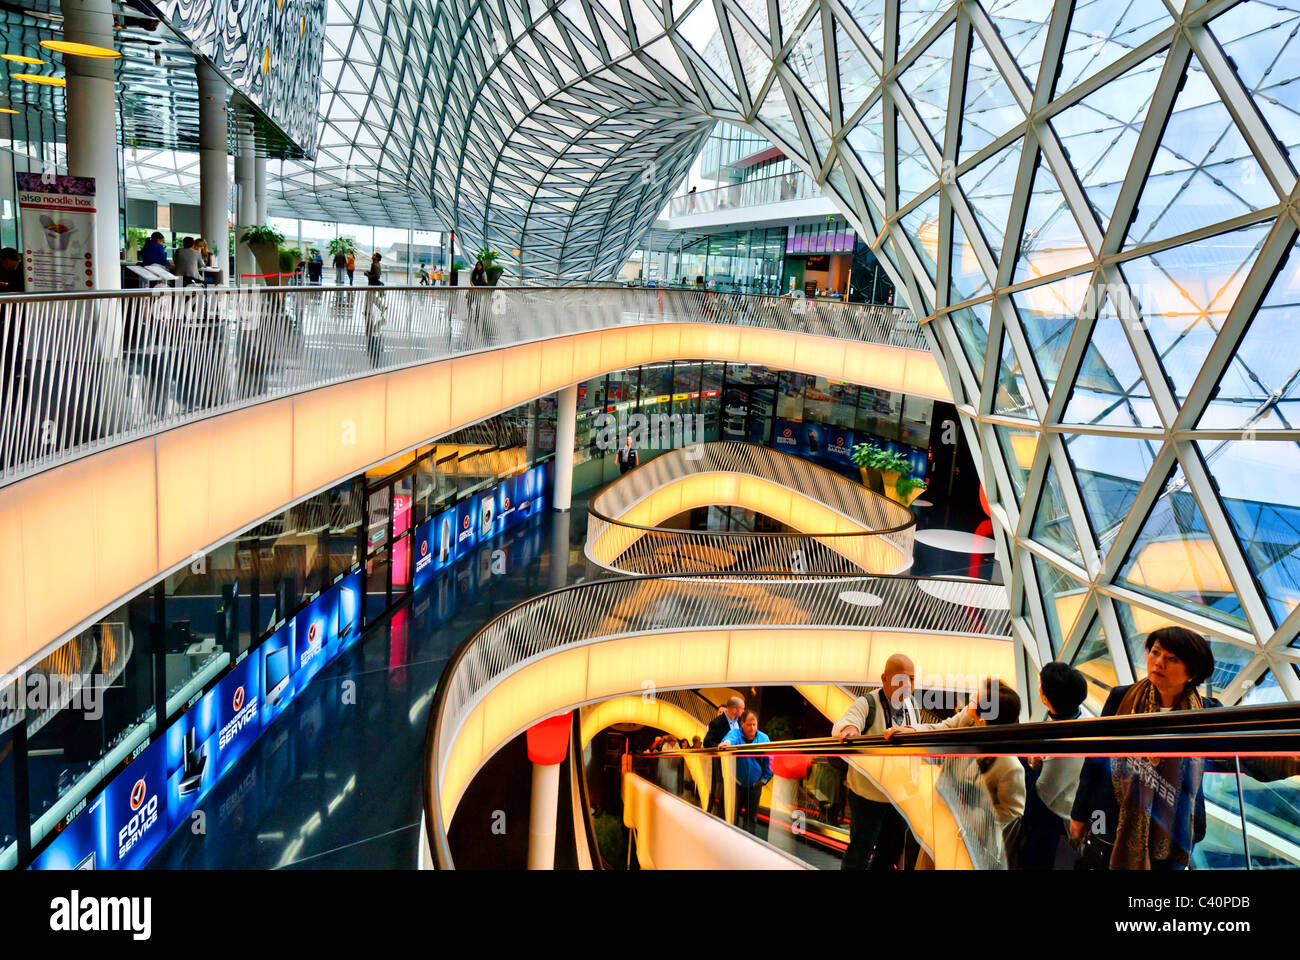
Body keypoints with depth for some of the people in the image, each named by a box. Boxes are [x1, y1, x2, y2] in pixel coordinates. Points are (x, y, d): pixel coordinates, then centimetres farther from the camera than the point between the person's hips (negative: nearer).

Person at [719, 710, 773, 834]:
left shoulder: (763, 738, 1)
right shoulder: (736, 734, -6)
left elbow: (769, 760, 4)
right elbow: (731, 738, -30)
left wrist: (765, 778, -1)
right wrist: (727, 742, -53)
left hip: (755, 785, 2)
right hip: (737, 783, -2)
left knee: (751, 815, 10)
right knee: (733, 814, 4)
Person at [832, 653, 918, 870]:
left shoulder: (911, 706, 3)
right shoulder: (867, 704, -17)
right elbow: (842, 723, -35)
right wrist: (848, 728, -57)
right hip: (868, 796, -6)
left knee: (889, 855, 18)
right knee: (858, 857, 1)